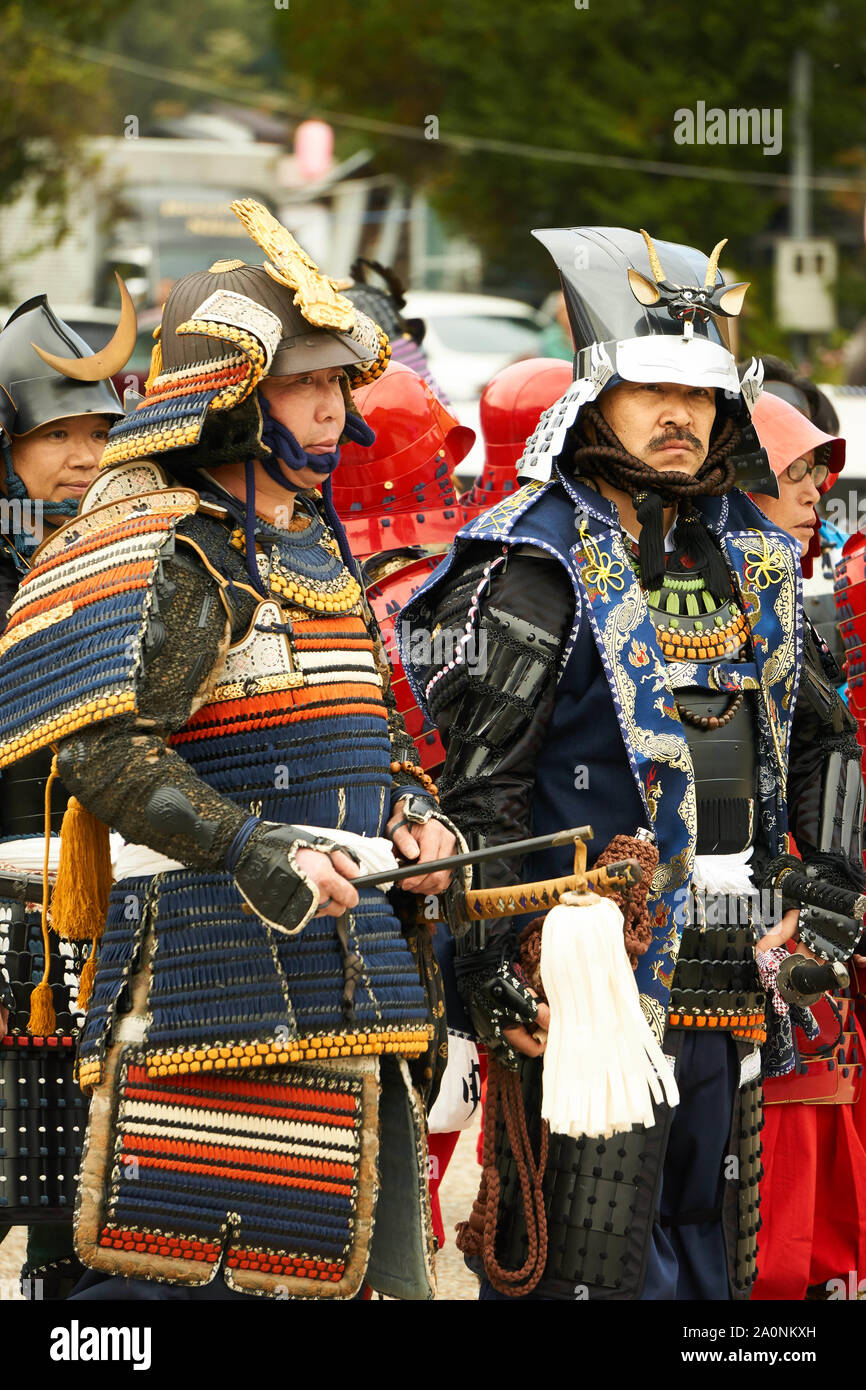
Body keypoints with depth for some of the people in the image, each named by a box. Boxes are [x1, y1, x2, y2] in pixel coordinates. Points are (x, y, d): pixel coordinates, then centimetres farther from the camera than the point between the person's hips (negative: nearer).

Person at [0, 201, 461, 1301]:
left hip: (348, 976, 9)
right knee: (178, 1267, -12)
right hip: (212, 956, -9)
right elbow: (103, 753, -18)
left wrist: (403, 811, 9)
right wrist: (257, 851, -27)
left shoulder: (318, 545, 20)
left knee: (376, 1261, 10)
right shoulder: (160, 545, -9)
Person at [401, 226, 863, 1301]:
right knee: (590, 1264, -8)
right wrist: (494, 968, -17)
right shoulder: (545, 565, -9)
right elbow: (478, 786, -12)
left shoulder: (752, 557, 14)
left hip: (727, 973, 8)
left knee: (707, 1258, 14)